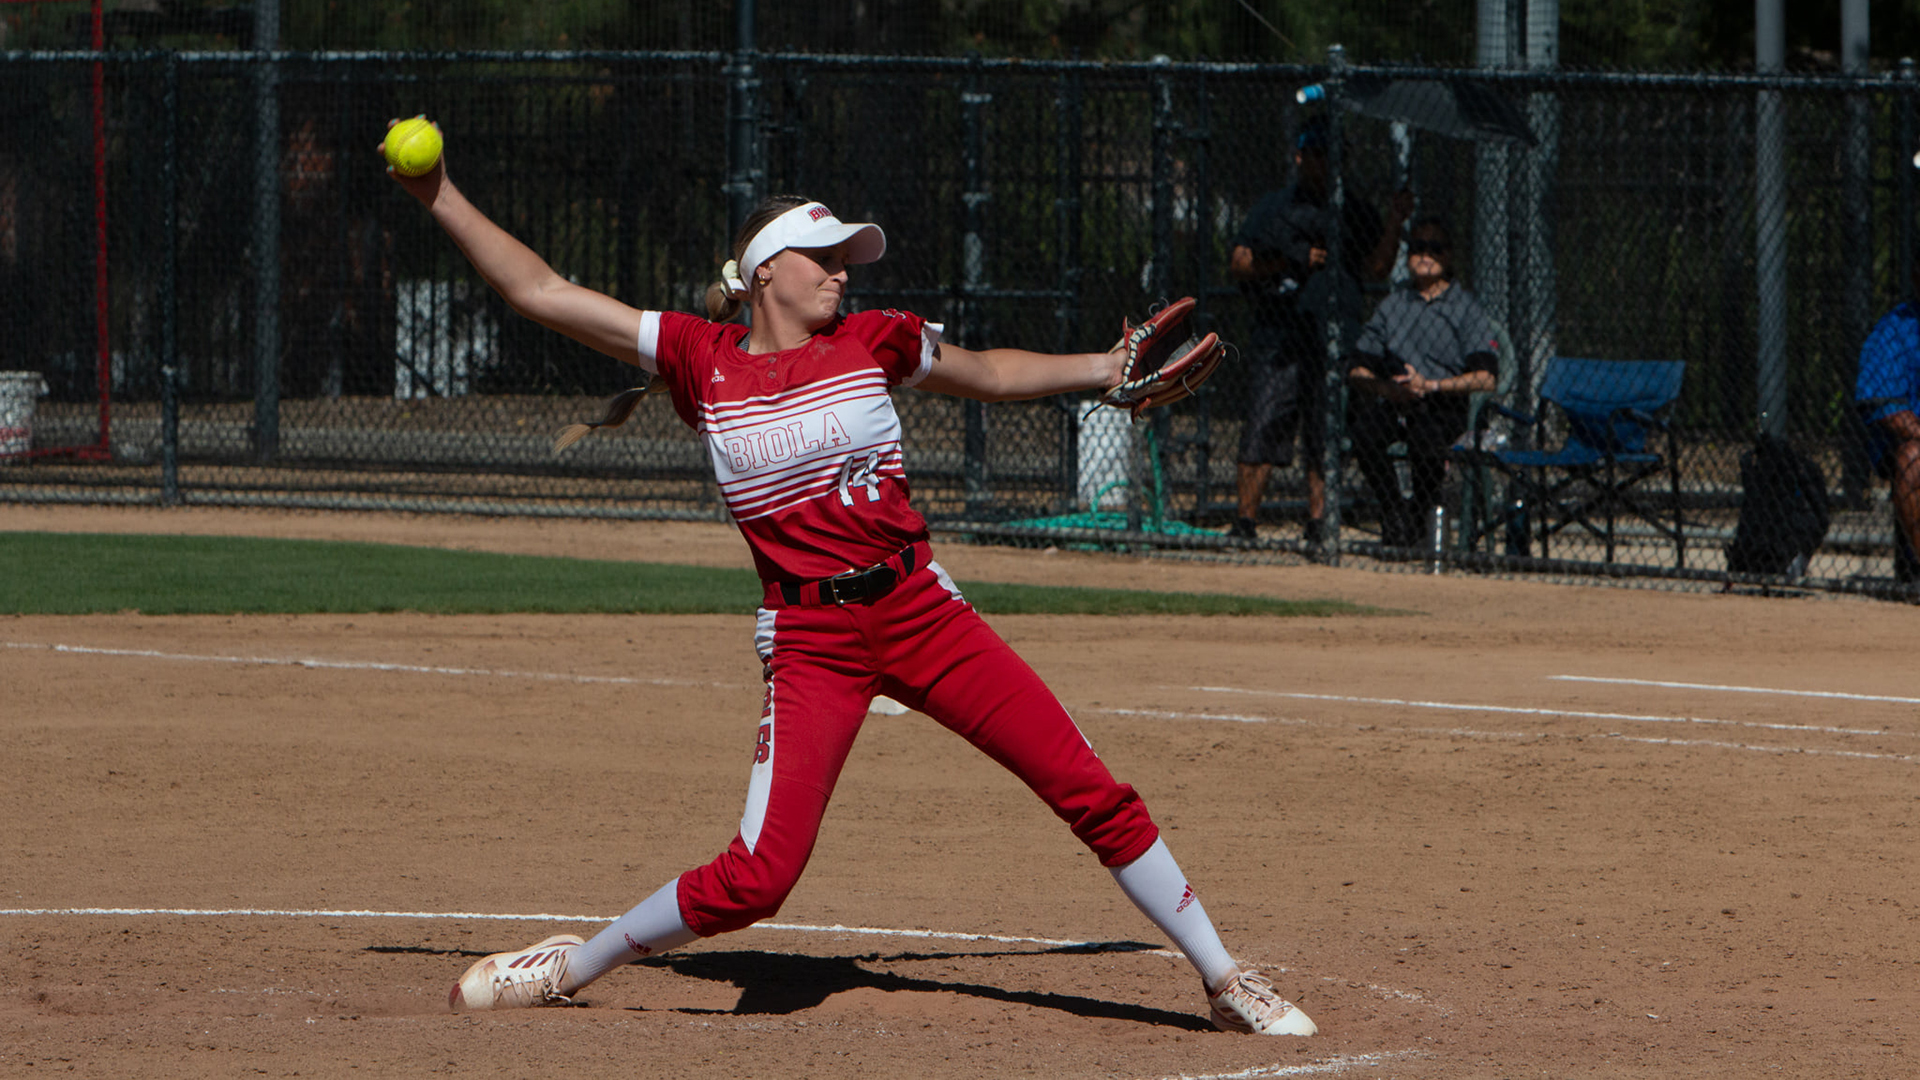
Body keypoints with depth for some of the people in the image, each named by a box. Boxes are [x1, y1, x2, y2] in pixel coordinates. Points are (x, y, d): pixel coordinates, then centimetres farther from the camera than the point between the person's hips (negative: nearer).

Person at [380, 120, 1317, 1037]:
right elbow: (539, 292, 1)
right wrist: (440, 198, -3)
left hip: (920, 610, 2)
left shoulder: (871, 342, 7)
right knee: (757, 877, -13)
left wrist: (1114, 367, 19)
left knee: (1092, 792, -2)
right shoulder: (702, 361, 1)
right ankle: (577, 964, 11)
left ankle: (1223, 979, 12)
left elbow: (989, 374, 24)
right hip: (808, 642, -2)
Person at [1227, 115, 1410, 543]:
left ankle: (1317, 524, 3)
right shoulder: (1274, 207, 12)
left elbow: (1376, 269, 4)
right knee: (1265, 425, -9)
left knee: (1326, 432, 0)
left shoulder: (1353, 211, 15)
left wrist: (1395, 224, -10)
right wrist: (1293, 262, -8)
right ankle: (1246, 520, -8)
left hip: (1336, 336, 1)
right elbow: (1238, 264, 5)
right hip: (1278, 332, -1)